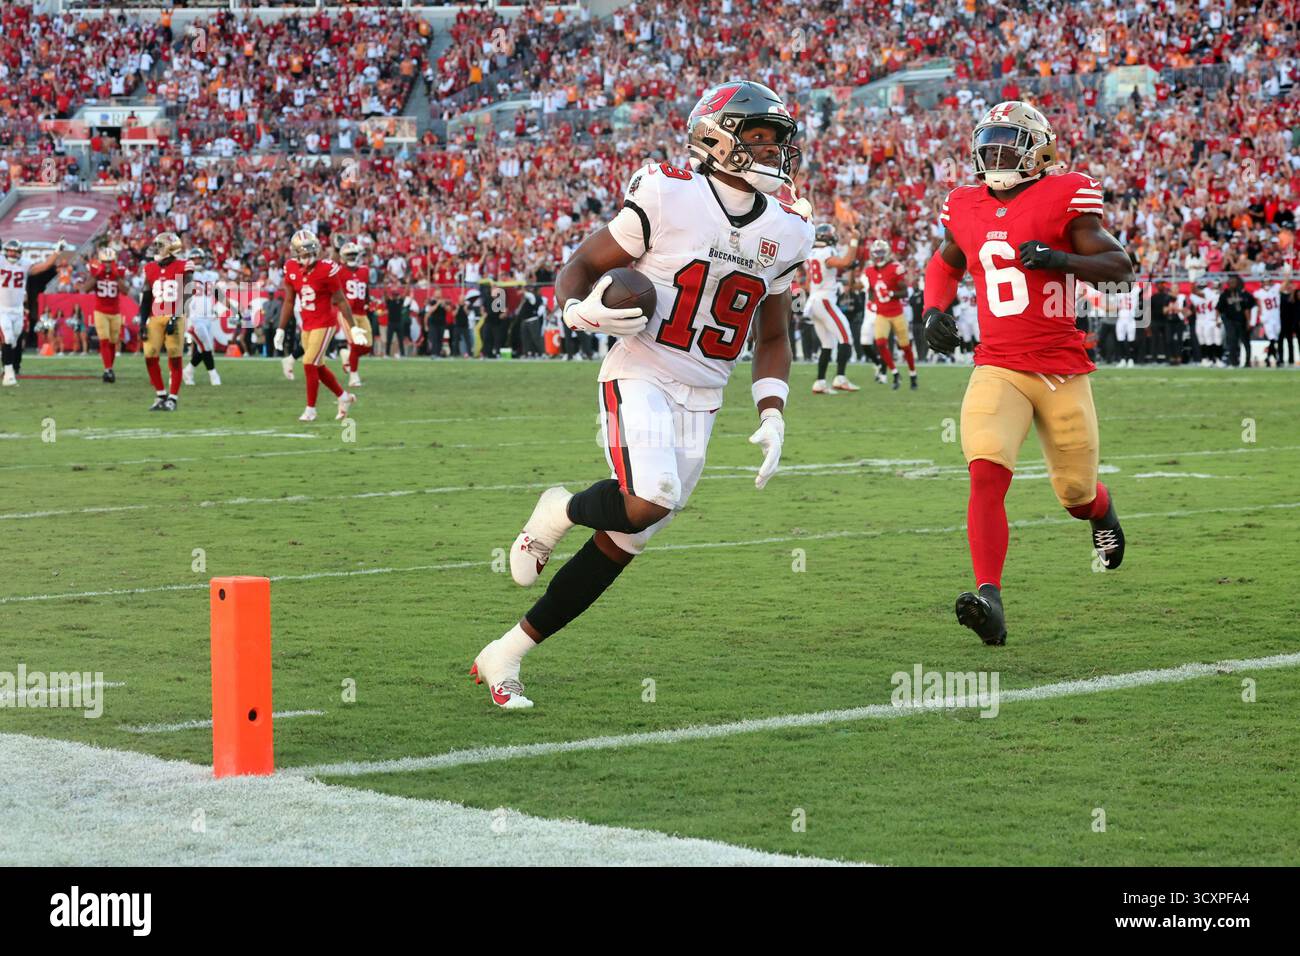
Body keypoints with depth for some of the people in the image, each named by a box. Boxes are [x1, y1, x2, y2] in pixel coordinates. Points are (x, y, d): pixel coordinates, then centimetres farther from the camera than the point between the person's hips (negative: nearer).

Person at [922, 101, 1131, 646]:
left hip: (1063, 370, -2)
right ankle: (989, 599, -28)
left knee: (1076, 493, 9)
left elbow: (1119, 267, -8)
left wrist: (1060, 258, -23)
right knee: (986, 474, -22)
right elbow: (945, 264, 29)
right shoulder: (967, 208, 9)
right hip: (998, 369, 2)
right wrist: (934, 310, 10)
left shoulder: (1061, 198, -5)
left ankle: (1101, 509, 48)